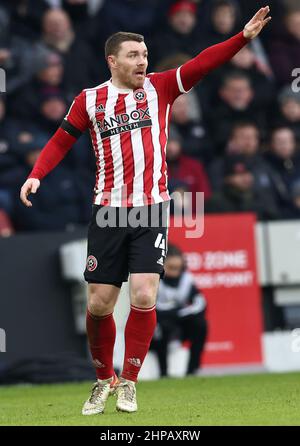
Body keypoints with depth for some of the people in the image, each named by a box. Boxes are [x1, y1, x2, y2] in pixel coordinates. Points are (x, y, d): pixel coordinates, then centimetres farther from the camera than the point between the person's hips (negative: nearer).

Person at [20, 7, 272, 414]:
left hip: (152, 210, 0)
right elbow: (62, 141, 10)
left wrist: (244, 36, -18)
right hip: (108, 213, 0)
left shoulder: (160, 87, 4)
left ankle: (129, 382, 5)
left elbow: (203, 63, -6)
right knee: (99, 305, 2)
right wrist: (36, 175, -5)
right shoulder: (90, 100, 4)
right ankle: (104, 380, 24)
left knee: (143, 298, -11)